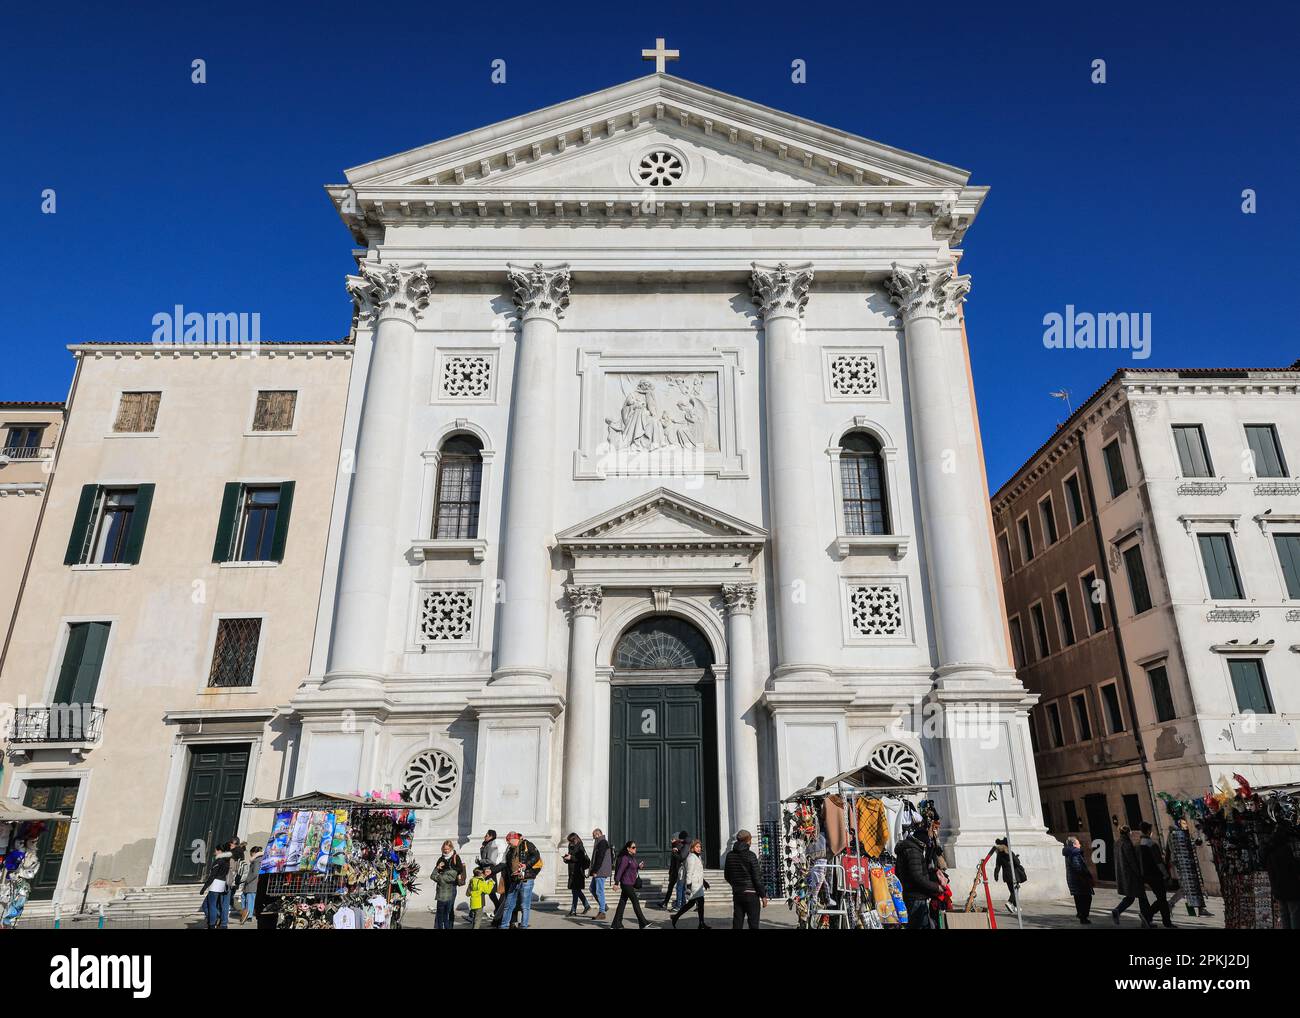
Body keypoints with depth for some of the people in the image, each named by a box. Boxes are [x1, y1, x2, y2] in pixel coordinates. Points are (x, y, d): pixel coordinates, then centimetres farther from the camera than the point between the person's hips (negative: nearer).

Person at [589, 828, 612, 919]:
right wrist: (594, 871, 19)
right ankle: (603, 906, 20)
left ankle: (602, 912, 2)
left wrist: (595, 871, -19)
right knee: (592, 889, 16)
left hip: (601, 872, -11)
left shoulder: (602, 843, -16)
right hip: (599, 872, 11)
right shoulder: (603, 842, 16)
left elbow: (600, 858, -22)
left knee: (599, 891, -4)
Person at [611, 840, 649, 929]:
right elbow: (620, 870, -18)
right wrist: (616, 883, -22)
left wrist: (639, 866, 3)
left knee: (622, 903, 9)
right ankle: (643, 922, 1)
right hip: (626, 884, -9)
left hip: (631, 884, 9)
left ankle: (616, 924, 13)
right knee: (635, 902, -5)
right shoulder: (625, 858, -15)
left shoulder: (633, 858, 13)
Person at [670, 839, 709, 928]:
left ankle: (676, 917, 19)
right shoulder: (691, 857, -14)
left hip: (698, 884, 10)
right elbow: (689, 872, -18)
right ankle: (701, 924, -3)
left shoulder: (698, 857, 16)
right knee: (700, 901, -10)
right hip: (693, 884, -10)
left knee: (691, 903, 12)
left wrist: (703, 881, 27)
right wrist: (688, 885, -22)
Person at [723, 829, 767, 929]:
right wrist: (763, 896, -4)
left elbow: (726, 876, 12)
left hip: (736, 894, 5)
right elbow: (757, 878, -12)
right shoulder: (750, 855, -12)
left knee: (737, 924, 10)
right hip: (751, 894, -5)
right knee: (753, 924, 2)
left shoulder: (730, 855, 4)